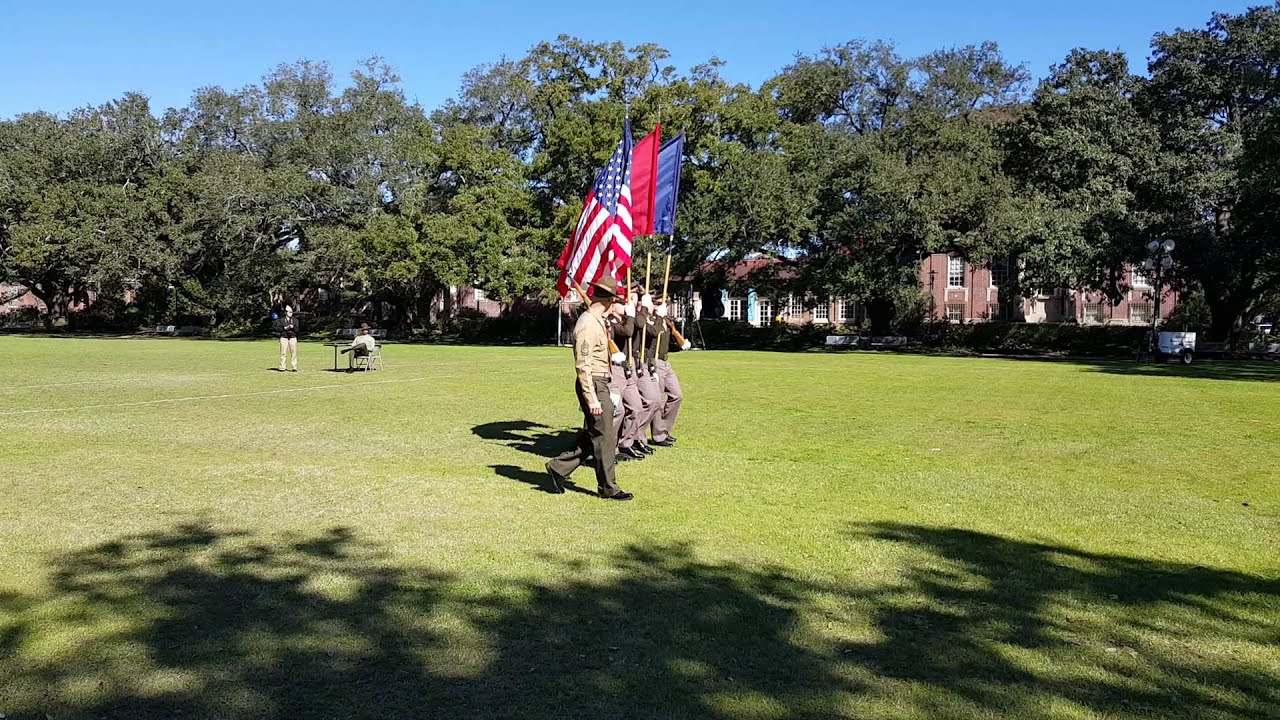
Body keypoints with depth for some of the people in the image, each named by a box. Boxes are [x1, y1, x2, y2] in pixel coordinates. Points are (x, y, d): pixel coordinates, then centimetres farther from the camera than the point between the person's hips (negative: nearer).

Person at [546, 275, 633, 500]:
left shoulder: (598, 321, 13)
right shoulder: (588, 324, -18)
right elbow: (583, 365, -22)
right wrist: (592, 399, -24)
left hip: (601, 384, 10)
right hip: (594, 385, -10)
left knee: (590, 436, 15)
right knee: (605, 437, -1)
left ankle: (558, 468, 22)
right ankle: (608, 488, 9)